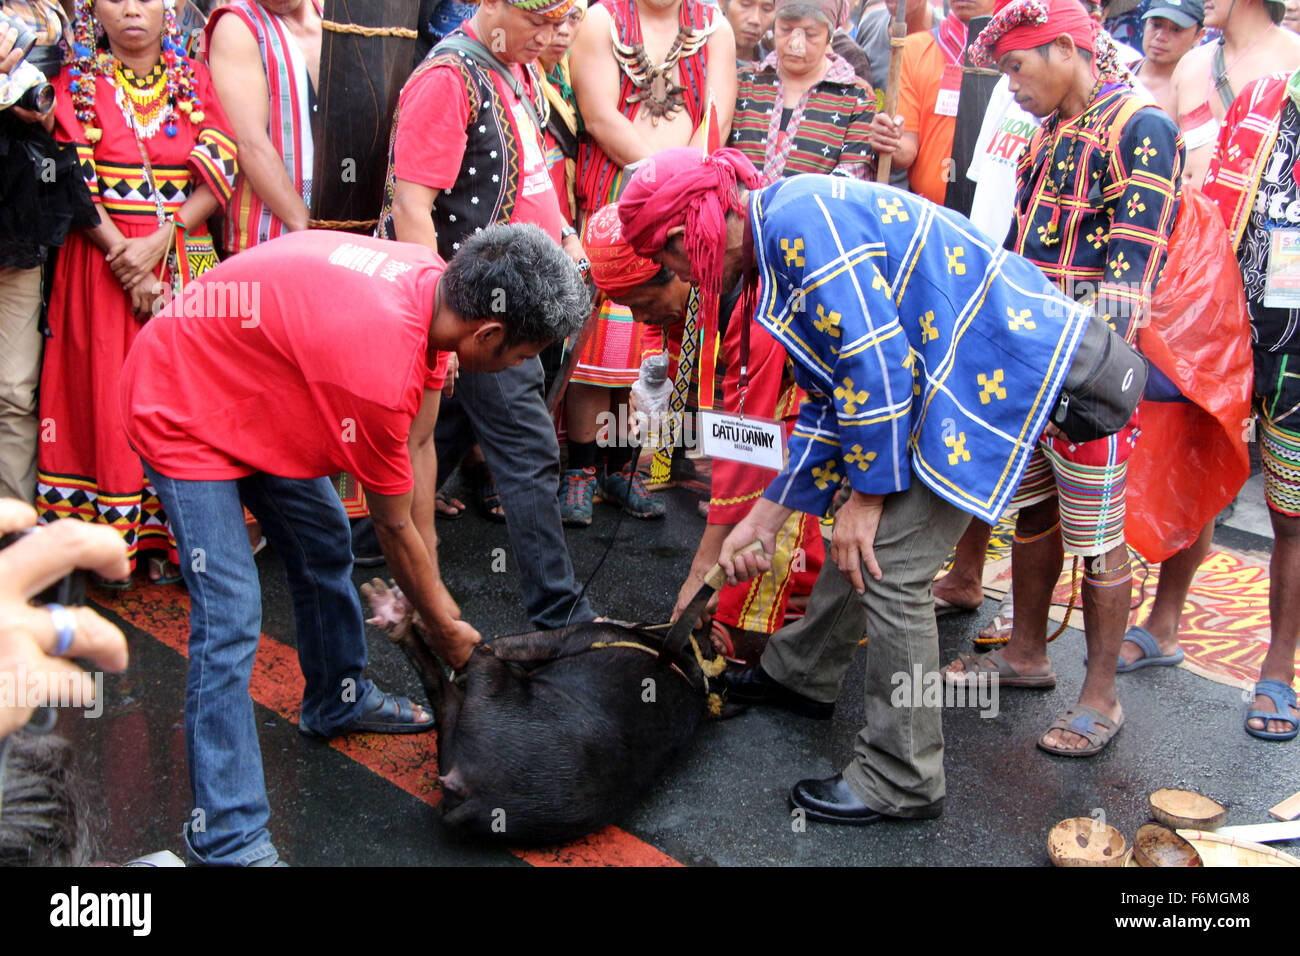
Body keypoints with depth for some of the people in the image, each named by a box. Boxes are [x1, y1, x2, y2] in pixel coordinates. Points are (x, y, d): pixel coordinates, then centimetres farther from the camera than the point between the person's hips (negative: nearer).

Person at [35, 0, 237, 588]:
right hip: (102, 261, -1)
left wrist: (159, 242, -13)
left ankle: (177, 537, 5)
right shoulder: (77, 85, 5)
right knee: (107, 389, -3)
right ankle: (112, 536, 5)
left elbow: (219, 175, 0)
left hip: (187, 260, 1)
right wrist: (129, 264, -14)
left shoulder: (195, 81, 9)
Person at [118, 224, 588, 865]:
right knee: (230, 615, -13)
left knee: (325, 547, 18)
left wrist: (432, 589, 1)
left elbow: (418, 447, -4)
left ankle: (338, 700, 42)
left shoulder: (434, 285, -13)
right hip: (182, 411, -9)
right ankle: (227, 837, -2)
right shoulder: (379, 368, -38)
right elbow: (393, 526, -21)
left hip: (254, 391, 9)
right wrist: (443, 627, -4)